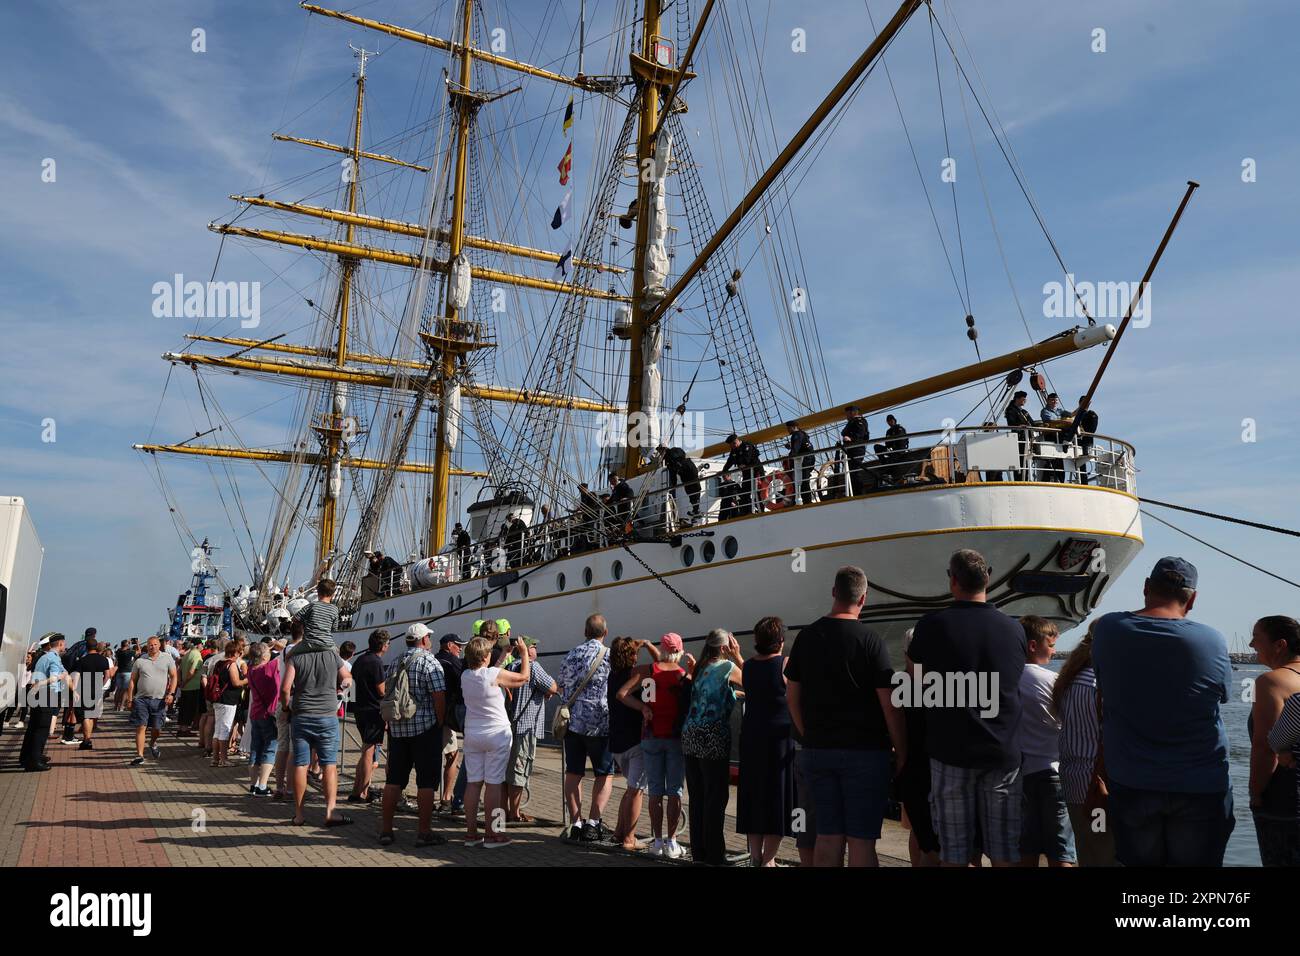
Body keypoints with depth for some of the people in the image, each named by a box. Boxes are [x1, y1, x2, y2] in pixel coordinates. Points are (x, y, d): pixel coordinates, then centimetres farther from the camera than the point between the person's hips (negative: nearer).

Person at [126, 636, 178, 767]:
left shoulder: (167, 659, 4)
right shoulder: (140, 661, 5)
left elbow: (173, 677, 4)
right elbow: (132, 681, 8)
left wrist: (171, 693, -7)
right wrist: (129, 699, 4)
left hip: (160, 700, 0)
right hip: (141, 699, 0)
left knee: (157, 728, 7)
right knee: (140, 727, -4)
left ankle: (153, 743, 38)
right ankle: (140, 755, 1)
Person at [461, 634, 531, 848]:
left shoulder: (465, 675, 0)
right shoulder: (495, 674, -16)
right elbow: (524, 677, -2)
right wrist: (524, 653, 11)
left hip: (472, 734, 5)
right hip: (496, 734, -5)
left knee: (473, 782, 8)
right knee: (493, 784, -1)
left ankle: (471, 832, 13)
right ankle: (492, 834, 3)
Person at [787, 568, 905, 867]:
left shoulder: (806, 636, 4)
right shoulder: (869, 640, -10)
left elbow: (792, 695, 9)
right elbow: (890, 705, -11)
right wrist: (903, 754, -3)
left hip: (817, 750, 4)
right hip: (864, 751, -4)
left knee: (828, 835, 11)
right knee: (861, 839, 2)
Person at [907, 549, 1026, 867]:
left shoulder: (932, 625, -7)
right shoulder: (1014, 629, 3)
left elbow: (915, 683, 3)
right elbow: (1015, 683, 16)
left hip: (951, 752, -3)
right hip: (1003, 753, 3)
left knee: (953, 852, 4)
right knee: (1005, 852, 9)